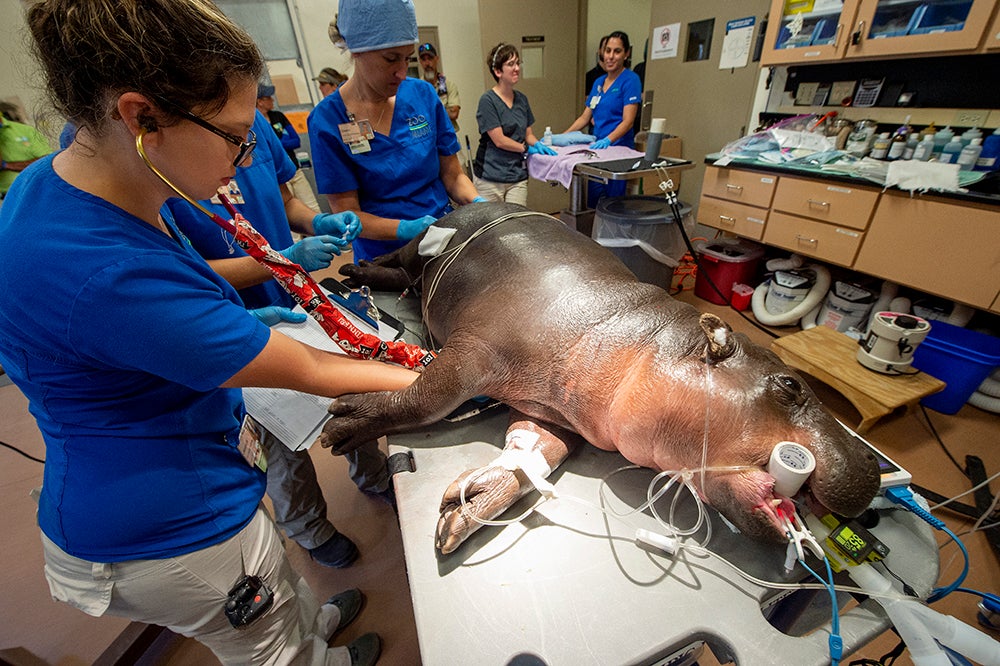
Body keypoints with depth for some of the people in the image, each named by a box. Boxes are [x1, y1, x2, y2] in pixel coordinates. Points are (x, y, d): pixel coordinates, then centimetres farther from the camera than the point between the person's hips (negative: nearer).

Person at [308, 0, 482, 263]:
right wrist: (406, 229, -28)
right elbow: (347, 214, -11)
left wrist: (478, 203, -18)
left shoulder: (423, 94, -2)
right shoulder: (327, 120, -11)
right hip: (383, 255, -3)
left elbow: (453, 175, 2)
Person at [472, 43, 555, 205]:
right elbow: (499, 140, -13)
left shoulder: (521, 99, 13)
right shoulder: (487, 100, -7)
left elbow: (528, 133, 18)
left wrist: (538, 144, -4)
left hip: (518, 175, 5)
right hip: (490, 178, -5)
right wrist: (528, 149, -6)